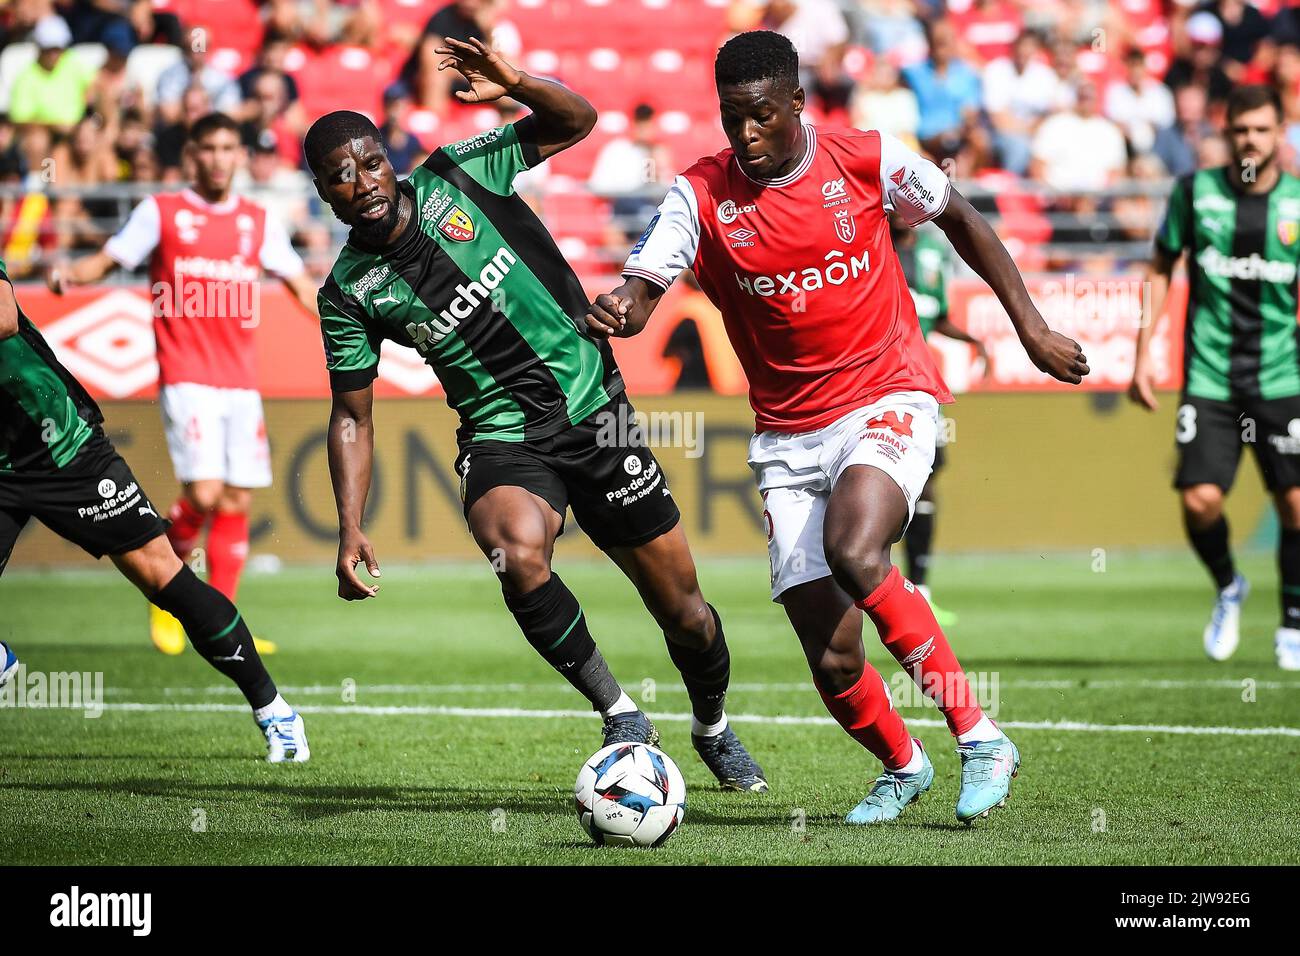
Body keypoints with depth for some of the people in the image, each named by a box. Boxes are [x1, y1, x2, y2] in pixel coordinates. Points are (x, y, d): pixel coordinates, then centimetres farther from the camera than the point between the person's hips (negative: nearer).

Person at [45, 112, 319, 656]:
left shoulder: (259, 222, 12)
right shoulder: (161, 213, 3)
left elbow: (300, 284, 17)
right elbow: (109, 259, 2)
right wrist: (70, 274, -18)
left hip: (241, 381, 4)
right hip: (186, 376, -4)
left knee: (237, 500, 1)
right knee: (203, 494, -16)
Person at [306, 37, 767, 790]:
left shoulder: (456, 177, -5)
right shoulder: (350, 292, -4)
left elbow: (576, 121, 2)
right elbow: (353, 418, 4)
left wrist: (516, 86, -18)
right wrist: (351, 530, -7)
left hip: (593, 409, 1)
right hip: (503, 440, -1)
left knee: (684, 613, 5)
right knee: (519, 556, -35)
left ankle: (714, 728, 37)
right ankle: (619, 713, -16)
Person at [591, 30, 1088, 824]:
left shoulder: (866, 160, -5)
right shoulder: (701, 195, -5)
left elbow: (960, 219, 10)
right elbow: (642, 286, -16)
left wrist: (1032, 327, 10)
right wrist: (619, 312, -40)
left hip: (889, 401, -2)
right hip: (789, 437, 3)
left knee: (852, 554, -33)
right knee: (832, 662, -3)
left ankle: (980, 738, -22)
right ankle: (902, 766, 30)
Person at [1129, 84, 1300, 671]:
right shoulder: (1195, 193, 2)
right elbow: (1160, 270, 12)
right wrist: (1143, 354, 7)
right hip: (1209, 376, 0)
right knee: (1200, 499, -12)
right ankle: (1227, 588, 20)